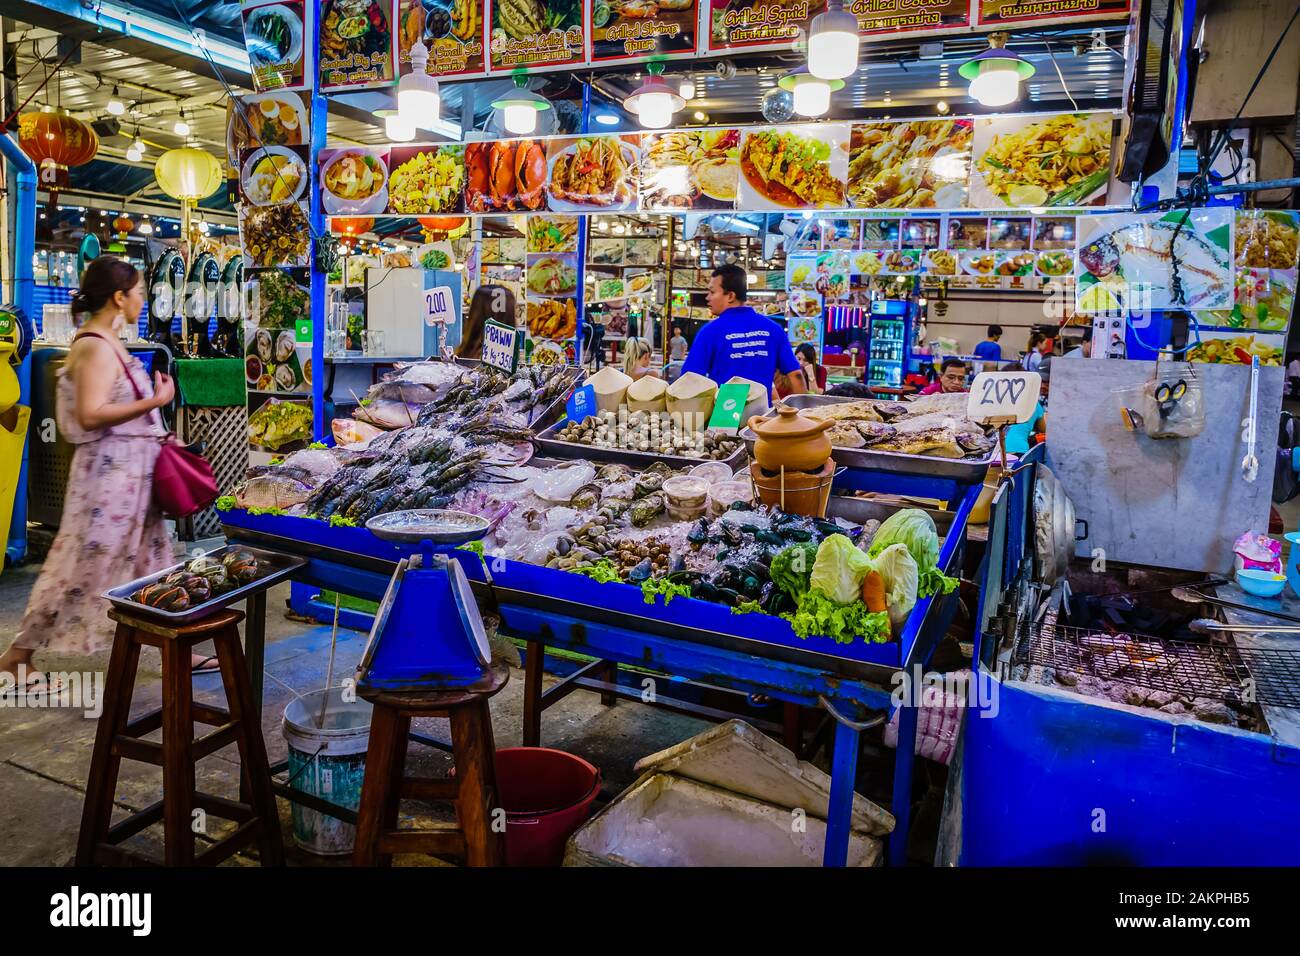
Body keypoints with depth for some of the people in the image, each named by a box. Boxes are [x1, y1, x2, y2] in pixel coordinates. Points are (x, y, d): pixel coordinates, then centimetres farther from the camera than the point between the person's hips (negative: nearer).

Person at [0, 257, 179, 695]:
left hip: (131, 468, 10)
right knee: (85, 565, -2)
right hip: (109, 469, -10)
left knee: (148, 560, 14)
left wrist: (158, 435, 13)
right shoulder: (95, 347, -17)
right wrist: (155, 401, -23)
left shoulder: (108, 342, 12)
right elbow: (90, 415, -25)